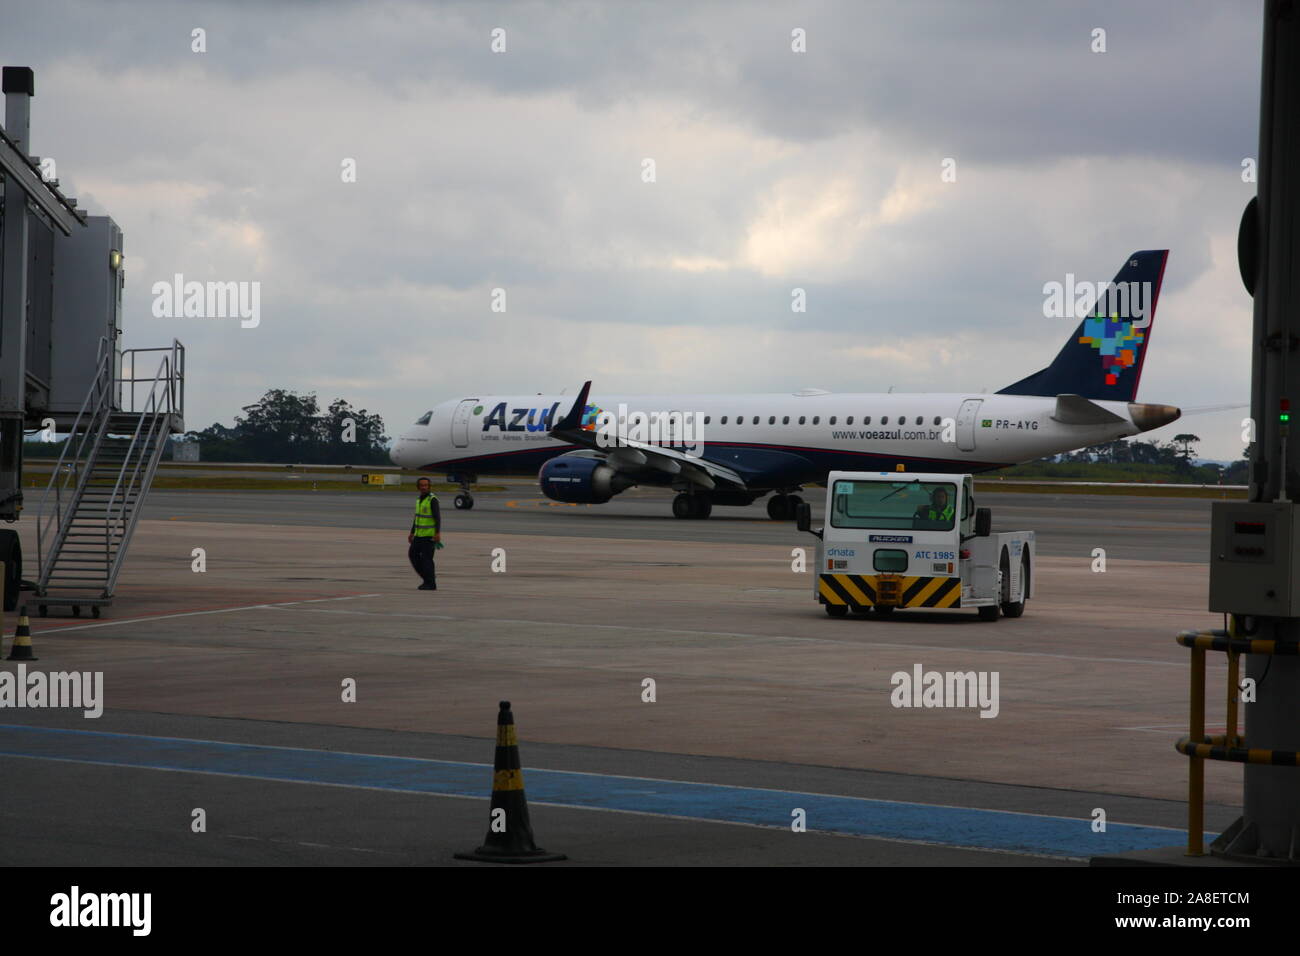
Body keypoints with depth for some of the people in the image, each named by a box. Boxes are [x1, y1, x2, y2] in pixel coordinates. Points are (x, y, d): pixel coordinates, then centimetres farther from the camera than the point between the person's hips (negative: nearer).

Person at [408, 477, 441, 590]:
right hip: (419, 534, 8)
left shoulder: (432, 500, -13)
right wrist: (412, 533, 21)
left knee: (426, 558, -8)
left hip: (430, 534, -8)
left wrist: (438, 533, -29)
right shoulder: (420, 500, 13)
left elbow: (437, 517, -20)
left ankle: (431, 584, -1)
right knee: (413, 554, 5)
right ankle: (428, 576, 14)